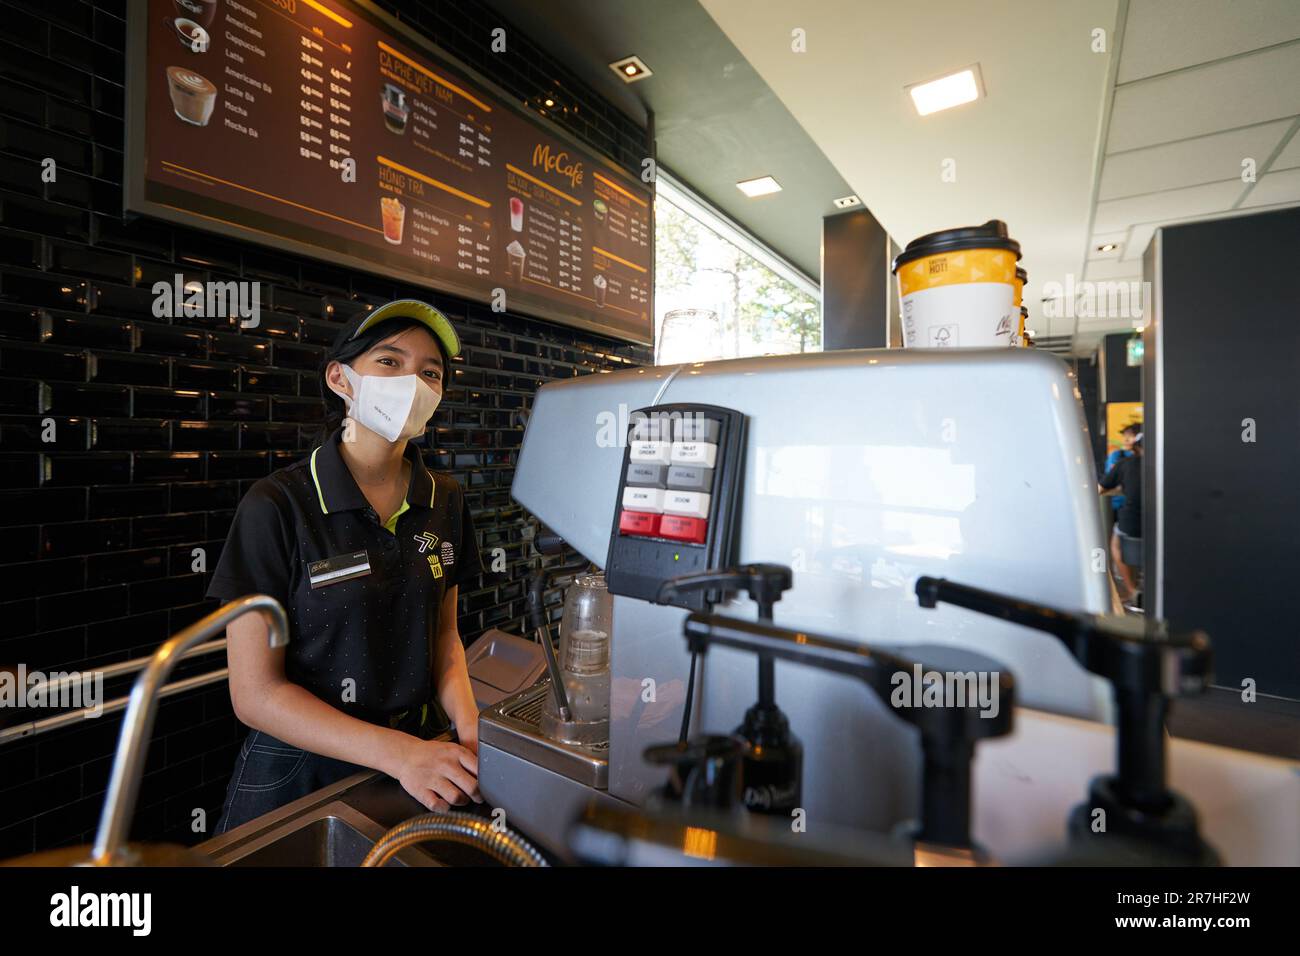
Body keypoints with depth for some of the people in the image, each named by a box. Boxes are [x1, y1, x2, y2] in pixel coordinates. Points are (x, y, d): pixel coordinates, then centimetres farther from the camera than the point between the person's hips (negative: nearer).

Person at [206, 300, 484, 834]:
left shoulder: (444, 500, -3)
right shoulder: (277, 507, -15)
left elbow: (443, 631, 6)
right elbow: (255, 693, -14)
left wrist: (468, 723, -11)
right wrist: (398, 752, -23)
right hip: (298, 771, -2)